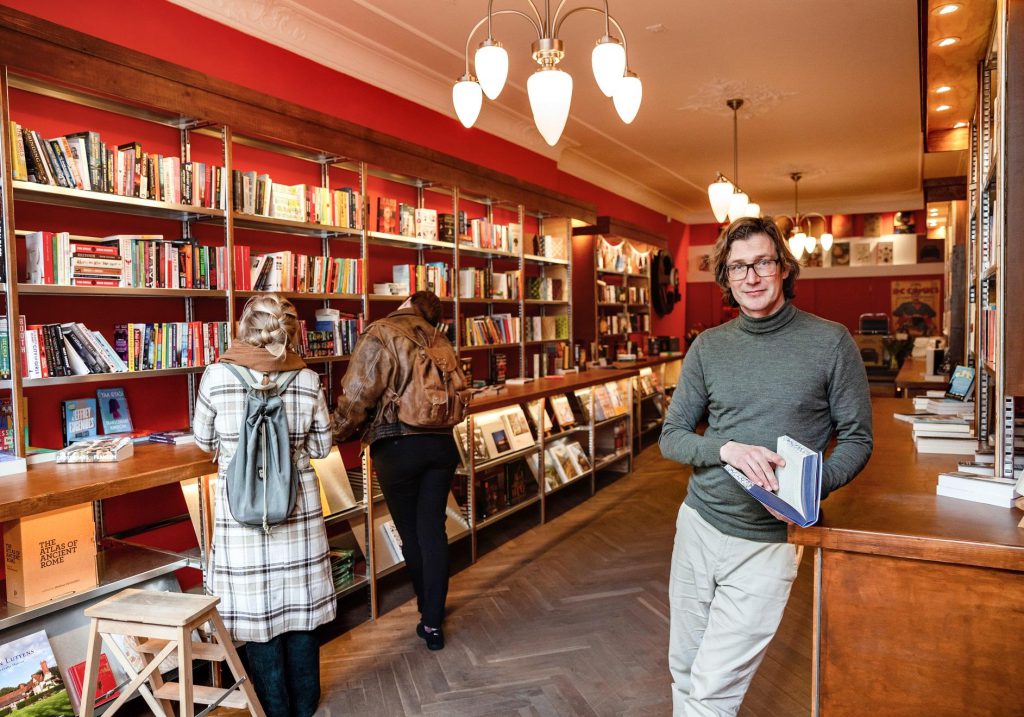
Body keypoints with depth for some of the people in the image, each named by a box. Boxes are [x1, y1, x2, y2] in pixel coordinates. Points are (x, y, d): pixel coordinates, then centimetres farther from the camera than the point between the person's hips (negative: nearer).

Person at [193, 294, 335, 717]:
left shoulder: (217, 376, -10)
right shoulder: (308, 381, -8)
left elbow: (203, 441, 4)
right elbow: (321, 447, 3)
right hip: (298, 505, 2)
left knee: (257, 603, 12)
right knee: (299, 600, 15)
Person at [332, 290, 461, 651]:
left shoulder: (379, 334, -6)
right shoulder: (437, 341, 11)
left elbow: (358, 393, -12)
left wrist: (339, 431, 3)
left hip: (398, 446, -4)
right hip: (442, 444, 5)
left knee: (410, 533, 12)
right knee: (433, 530, 8)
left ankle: (428, 612, 29)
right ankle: (433, 623, 10)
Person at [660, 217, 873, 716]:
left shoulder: (830, 342, -5)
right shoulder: (708, 346, 2)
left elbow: (857, 439, -1)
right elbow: (671, 437, 3)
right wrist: (727, 448, -18)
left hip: (767, 540, -3)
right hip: (698, 524, 4)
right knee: (684, 676, 17)